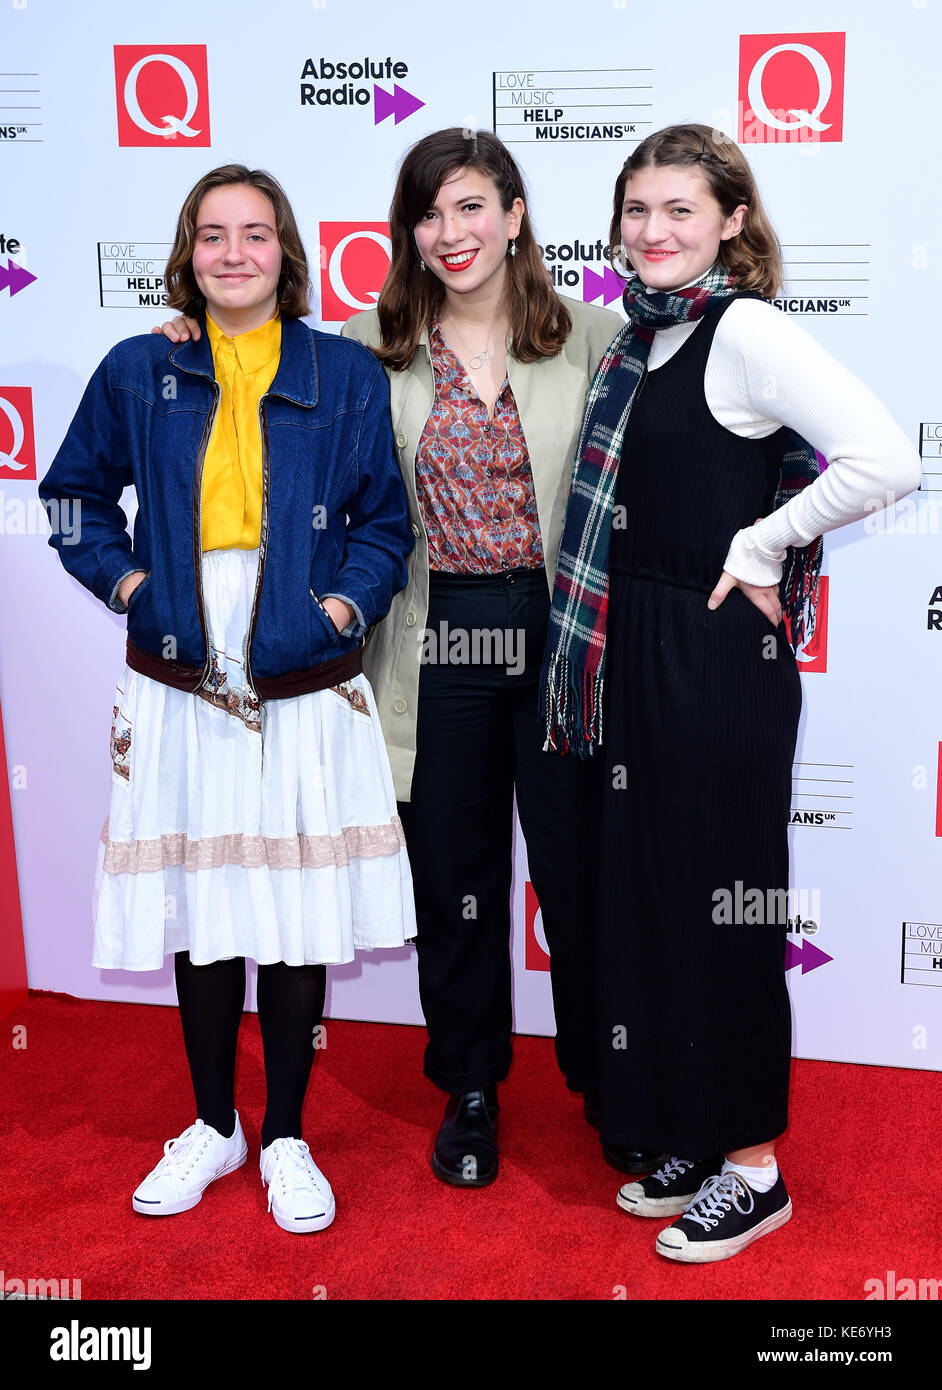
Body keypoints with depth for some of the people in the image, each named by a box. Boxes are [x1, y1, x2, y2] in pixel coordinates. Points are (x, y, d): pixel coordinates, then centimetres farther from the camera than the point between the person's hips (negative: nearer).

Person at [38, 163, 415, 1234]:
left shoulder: (348, 376, 2)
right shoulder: (138, 372, 4)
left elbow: (385, 519, 7)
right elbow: (74, 493, 15)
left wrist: (344, 605, -7)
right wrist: (128, 583, 2)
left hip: (305, 697, -1)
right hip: (180, 694, 1)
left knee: (297, 923, 5)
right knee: (197, 916, 10)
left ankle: (285, 1138, 24)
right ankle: (213, 1125, 31)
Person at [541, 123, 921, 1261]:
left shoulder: (746, 331, -13)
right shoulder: (639, 336, 11)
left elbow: (887, 462, -24)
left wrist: (757, 545, -15)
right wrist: (608, 653, 10)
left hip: (722, 656, -8)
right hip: (638, 651, 8)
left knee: (718, 900, 1)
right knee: (649, 889, 14)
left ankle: (753, 1168, 18)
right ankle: (690, 1137, 30)